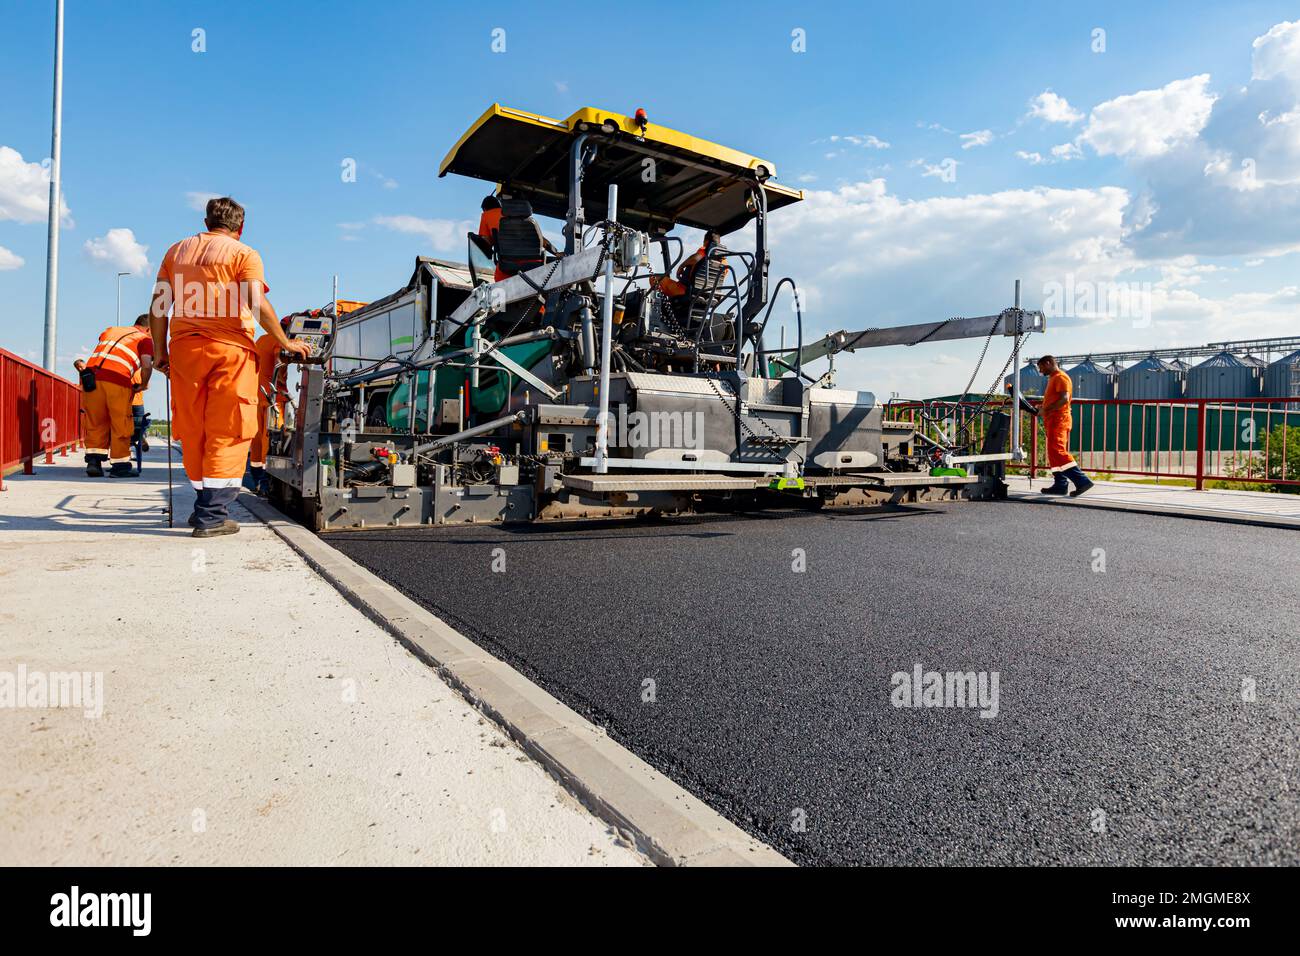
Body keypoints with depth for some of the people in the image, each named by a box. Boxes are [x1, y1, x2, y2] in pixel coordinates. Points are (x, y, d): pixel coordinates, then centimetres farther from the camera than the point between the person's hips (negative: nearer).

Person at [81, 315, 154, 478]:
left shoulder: (111, 329, 29)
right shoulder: (145, 339, 12)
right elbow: (147, 365, -3)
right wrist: (143, 385, 12)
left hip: (91, 375, 5)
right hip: (117, 380, -5)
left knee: (95, 422, 15)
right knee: (120, 424, 6)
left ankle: (93, 460, 10)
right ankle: (120, 466, 12)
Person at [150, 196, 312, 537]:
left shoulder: (177, 251, 18)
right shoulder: (243, 253, 2)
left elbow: (158, 306, 13)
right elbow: (258, 305, -11)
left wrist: (160, 351, 17)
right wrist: (286, 343, -3)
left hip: (184, 346, 5)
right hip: (229, 347, -5)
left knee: (192, 431, 12)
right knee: (227, 432, -3)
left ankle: (205, 505, 21)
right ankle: (212, 515, -8)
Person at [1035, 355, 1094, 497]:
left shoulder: (1060, 377, -9)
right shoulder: (1053, 379, 23)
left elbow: (1064, 399, -21)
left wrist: (1046, 410, -21)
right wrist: (1043, 408, 11)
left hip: (1059, 420, -11)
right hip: (1054, 421, 11)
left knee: (1057, 451, -18)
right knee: (1054, 453, 8)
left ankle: (1082, 480, -21)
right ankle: (1060, 485, 9)